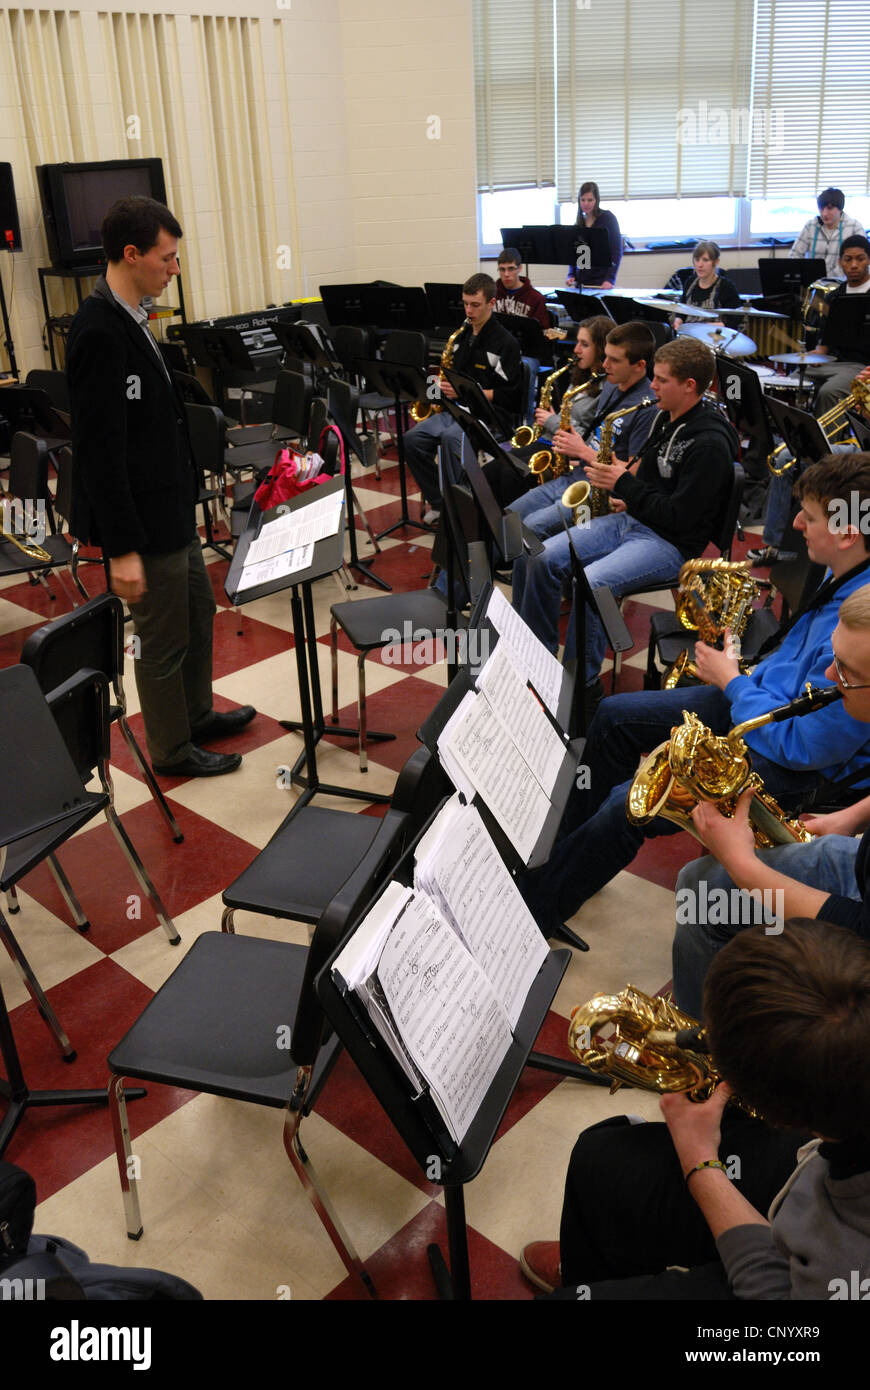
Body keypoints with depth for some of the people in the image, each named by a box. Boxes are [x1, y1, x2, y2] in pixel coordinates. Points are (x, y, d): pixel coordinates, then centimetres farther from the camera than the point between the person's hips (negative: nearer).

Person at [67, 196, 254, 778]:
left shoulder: (130, 320, 7)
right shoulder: (99, 334, -23)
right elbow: (100, 451, -25)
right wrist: (122, 549, -24)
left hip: (171, 510, 10)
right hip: (143, 521, -10)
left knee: (199, 610, 23)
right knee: (164, 639, 5)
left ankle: (197, 715, 42)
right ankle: (172, 749, 24)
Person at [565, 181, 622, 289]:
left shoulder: (608, 218, -3)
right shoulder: (580, 221, 11)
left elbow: (617, 251, -7)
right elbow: (573, 251, 14)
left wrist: (610, 279, -18)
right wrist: (571, 275, -2)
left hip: (601, 280, -4)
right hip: (581, 279, 4)